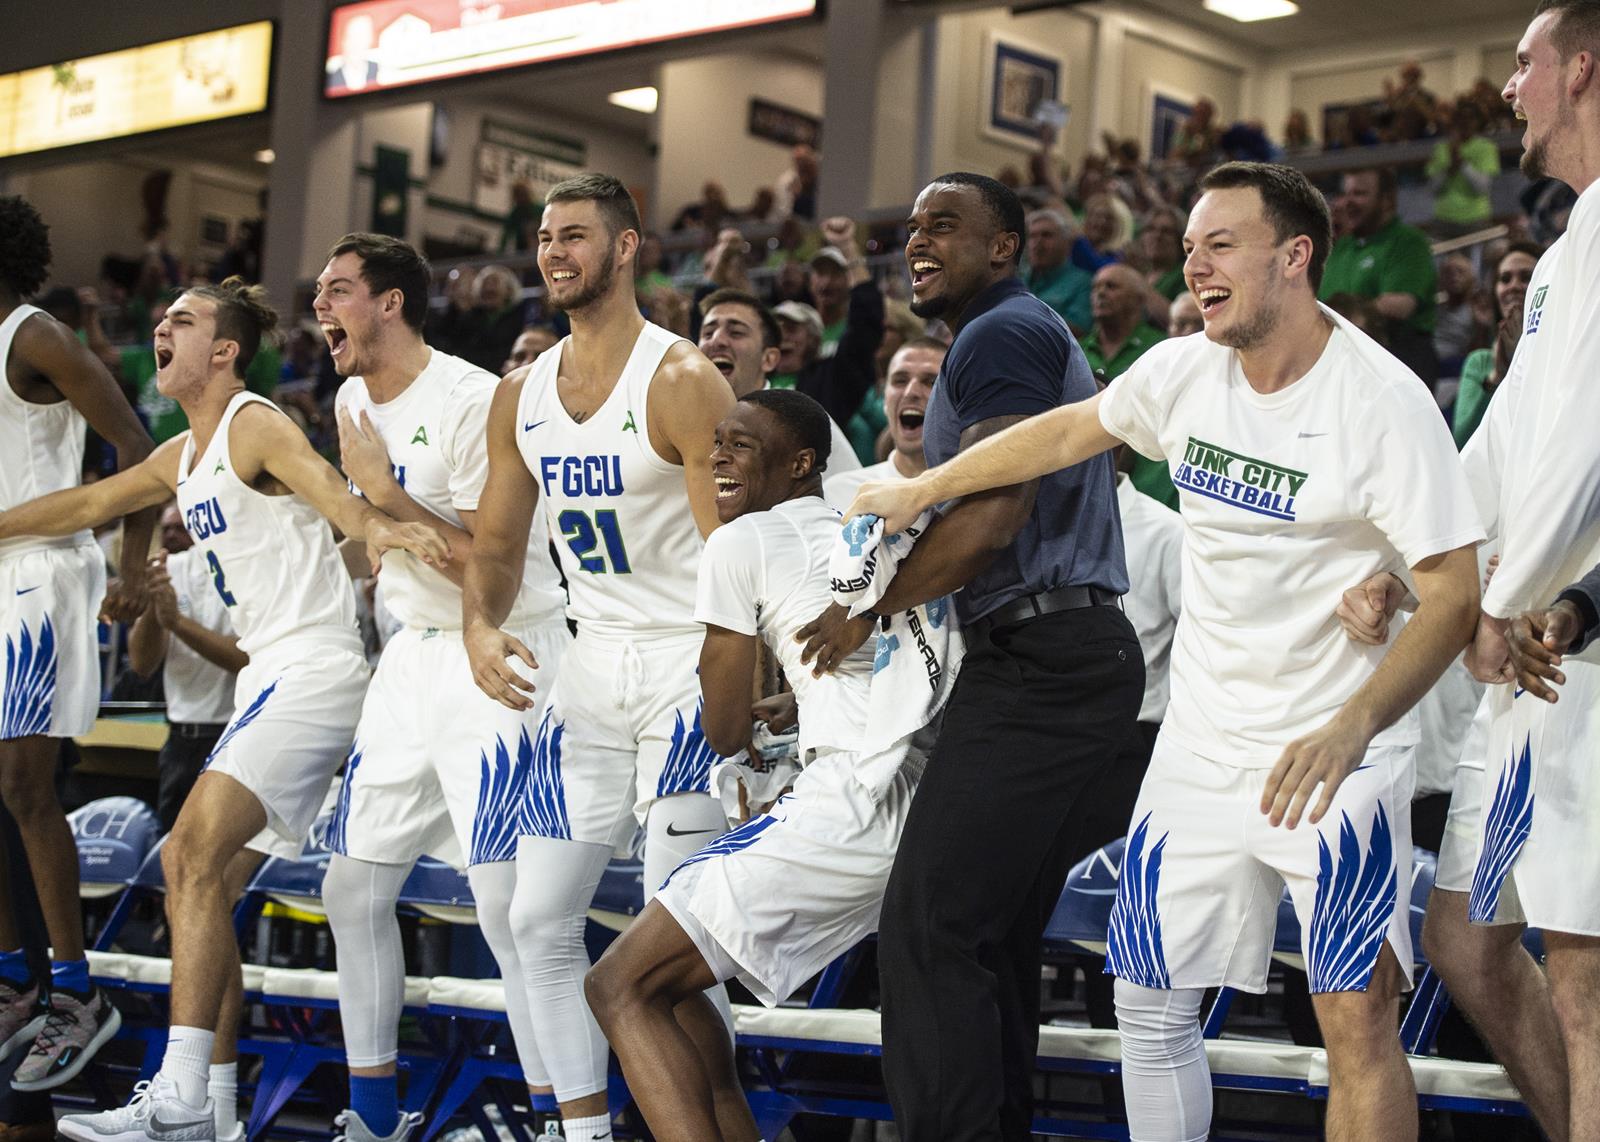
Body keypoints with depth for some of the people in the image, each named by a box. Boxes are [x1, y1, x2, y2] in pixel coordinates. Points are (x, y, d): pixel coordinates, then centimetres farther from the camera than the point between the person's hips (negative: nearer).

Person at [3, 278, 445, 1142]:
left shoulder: (257, 427, -9)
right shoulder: (183, 457, 19)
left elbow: (319, 480, -29)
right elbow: (90, 504, 31)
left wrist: (372, 524, -50)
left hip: (312, 673, -10)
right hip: (269, 681, 10)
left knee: (195, 856, -19)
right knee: (198, 872, 10)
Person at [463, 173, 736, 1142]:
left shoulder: (683, 381, -12)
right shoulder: (522, 396, 8)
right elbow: (499, 542, 14)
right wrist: (482, 628, -7)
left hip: (686, 664, -7)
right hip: (593, 663, 7)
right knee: (541, 918, 5)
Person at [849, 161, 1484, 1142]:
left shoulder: (1382, 400, -16)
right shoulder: (1186, 371, 2)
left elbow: (1456, 590, -18)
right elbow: (1067, 432, 21)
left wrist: (1351, 728, -30)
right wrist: (919, 491, 26)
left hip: (1337, 757, -6)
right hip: (1201, 752, 6)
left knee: (1359, 1019, -13)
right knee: (1150, 1000, 8)